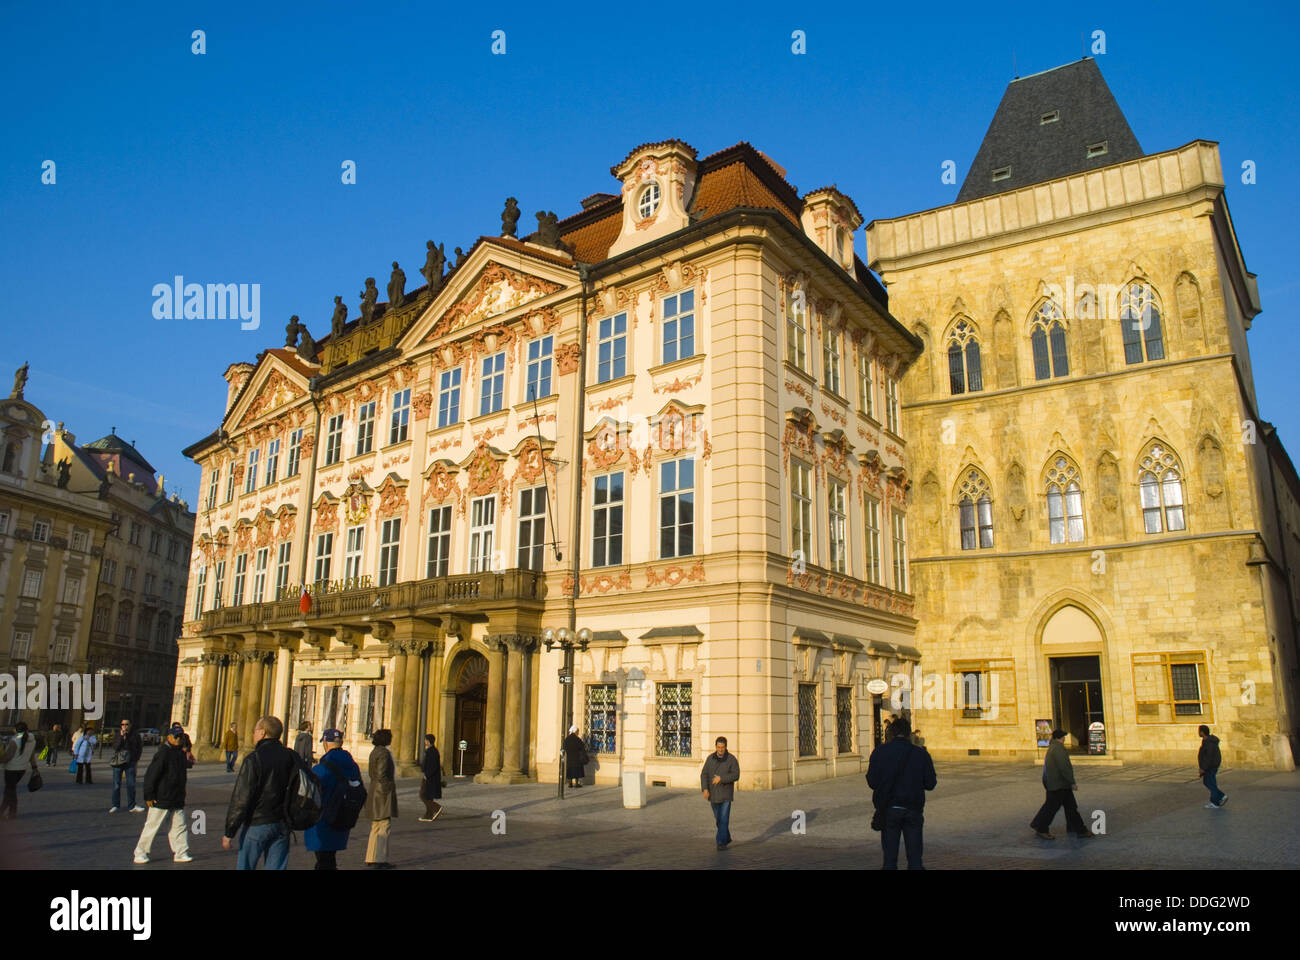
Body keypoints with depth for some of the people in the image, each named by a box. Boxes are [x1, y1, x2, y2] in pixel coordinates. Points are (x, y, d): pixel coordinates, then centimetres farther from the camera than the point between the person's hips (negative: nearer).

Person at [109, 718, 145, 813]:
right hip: (118, 762, 0)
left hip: (130, 762, 0)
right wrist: (121, 737, -18)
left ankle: (132, 805, 5)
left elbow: (140, 748, 13)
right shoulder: (117, 735, 3)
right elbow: (115, 747, -11)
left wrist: (136, 759, 7)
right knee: (116, 784, 2)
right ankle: (116, 805, 14)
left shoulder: (135, 735, 2)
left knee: (131, 784, -1)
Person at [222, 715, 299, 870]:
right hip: (282, 825, 5)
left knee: (246, 866, 11)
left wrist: (229, 833, -8)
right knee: (276, 866, 9)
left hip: (257, 824, -5)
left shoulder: (254, 759, -14)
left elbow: (240, 800, -14)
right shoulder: (291, 757, 4)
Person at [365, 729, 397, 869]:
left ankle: (372, 858, 21)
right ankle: (377, 860, -5)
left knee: (376, 826, 15)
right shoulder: (384, 752, -16)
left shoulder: (375, 752, 13)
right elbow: (381, 774, -22)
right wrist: (387, 792, -17)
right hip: (383, 794, -10)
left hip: (375, 791, 10)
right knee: (383, 826, -6)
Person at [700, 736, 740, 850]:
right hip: (714, 794, 4)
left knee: (724, 819, -10)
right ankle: (727, 838, 33)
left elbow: (736, 776, -18)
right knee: (718, 819, 14)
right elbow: (704, 774, -3)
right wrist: (705, 789, -17)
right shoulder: (710, 758, -1)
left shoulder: (732, 759, -10)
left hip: (726, 794, -4)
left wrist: (721, 778, -28)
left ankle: (721, 842, -4)